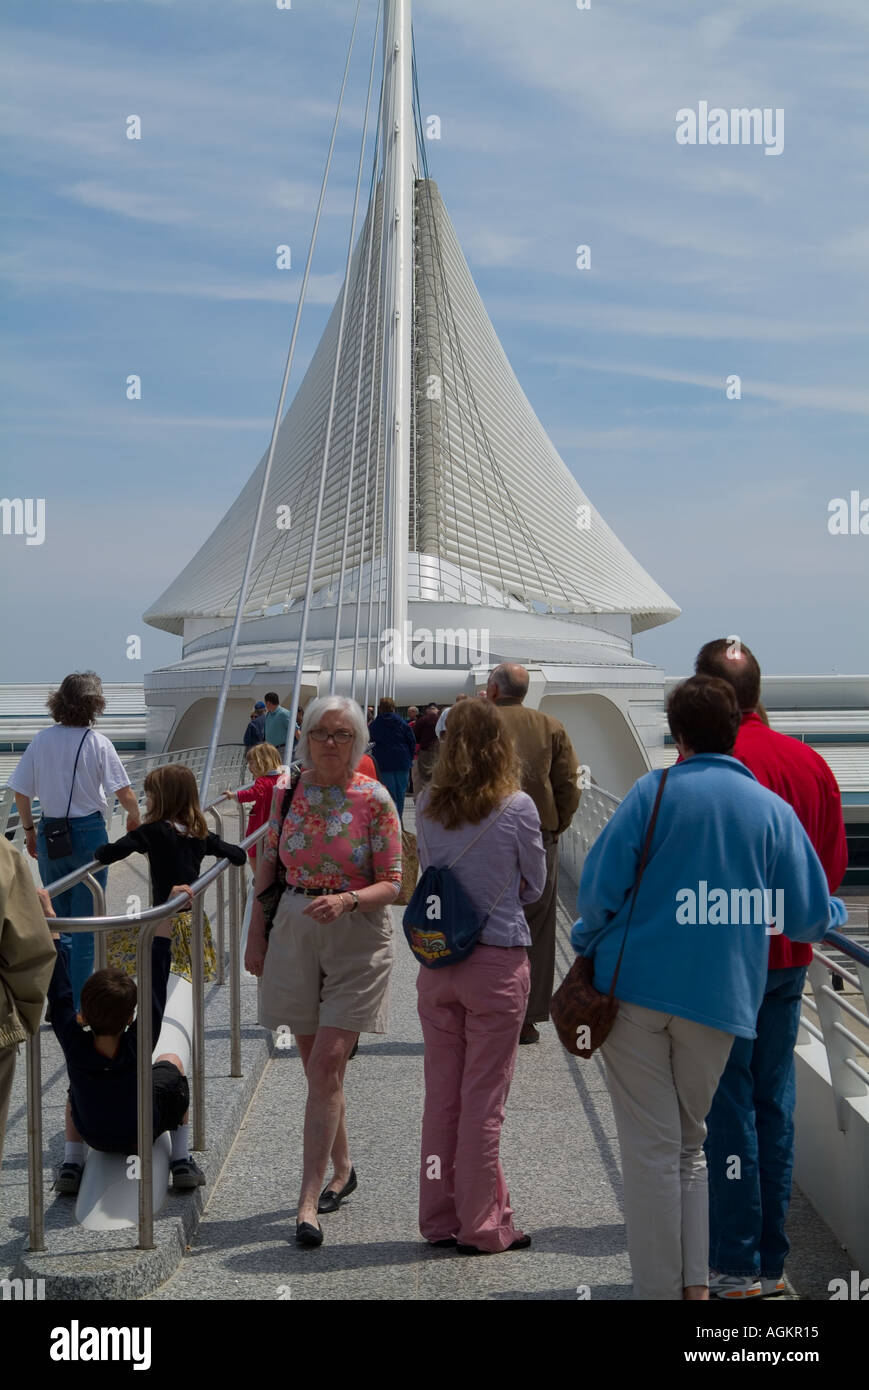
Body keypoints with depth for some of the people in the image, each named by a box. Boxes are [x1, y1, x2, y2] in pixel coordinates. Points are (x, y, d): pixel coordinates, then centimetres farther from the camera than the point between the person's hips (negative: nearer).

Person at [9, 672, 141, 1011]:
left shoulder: (41, 739, -1)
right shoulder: (97, 742, -12)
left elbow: (20, 793, 3)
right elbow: (125, 794, -12)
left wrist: (29, 830, 16)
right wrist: (134, 816, 8)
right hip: (88, 833, -4)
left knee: (56, 917, 17)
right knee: (85, 920, 6)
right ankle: (80, 1001, 12)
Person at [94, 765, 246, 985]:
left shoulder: (153, 832, -14)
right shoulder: (199, 831, 4)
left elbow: (107, 855, -19)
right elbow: (239, 855, 8)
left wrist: (99, 849, 4)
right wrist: (221, 850, 27)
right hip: (194, 915, 7)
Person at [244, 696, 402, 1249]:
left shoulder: (375, 799, -9)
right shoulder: (288, 792, 3)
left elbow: (392, 884, -8)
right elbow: (268, 867, 11)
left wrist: (347, 900, -26)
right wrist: (257, 936, 11)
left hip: (356, 938, -4)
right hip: (295, 932, 4)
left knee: (327, 1065, -10)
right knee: (315, 1063, 13)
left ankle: (309, 1200, -3)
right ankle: (342, 1169, 32)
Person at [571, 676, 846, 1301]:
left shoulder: (654, 791, -4)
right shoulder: (774, 809, 3)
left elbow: (599, 887, -9)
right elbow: (809, 919, 6)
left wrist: (589, 946, 9)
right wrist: (836, 913, 28)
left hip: (636, 986, -2)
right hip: (720, 999, 2)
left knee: (652, 1148, 6)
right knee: (691, 1144, 18)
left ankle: (659, 1287, 12)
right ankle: (695, 1283, 18)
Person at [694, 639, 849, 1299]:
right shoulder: (810, 761, 2)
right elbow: (833, 864, 9)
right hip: (788, 956, 6)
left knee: (727, 1108, 4)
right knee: (774, 1103, 14)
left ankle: (735, 1267, 13)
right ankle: (772, 1263, 25)